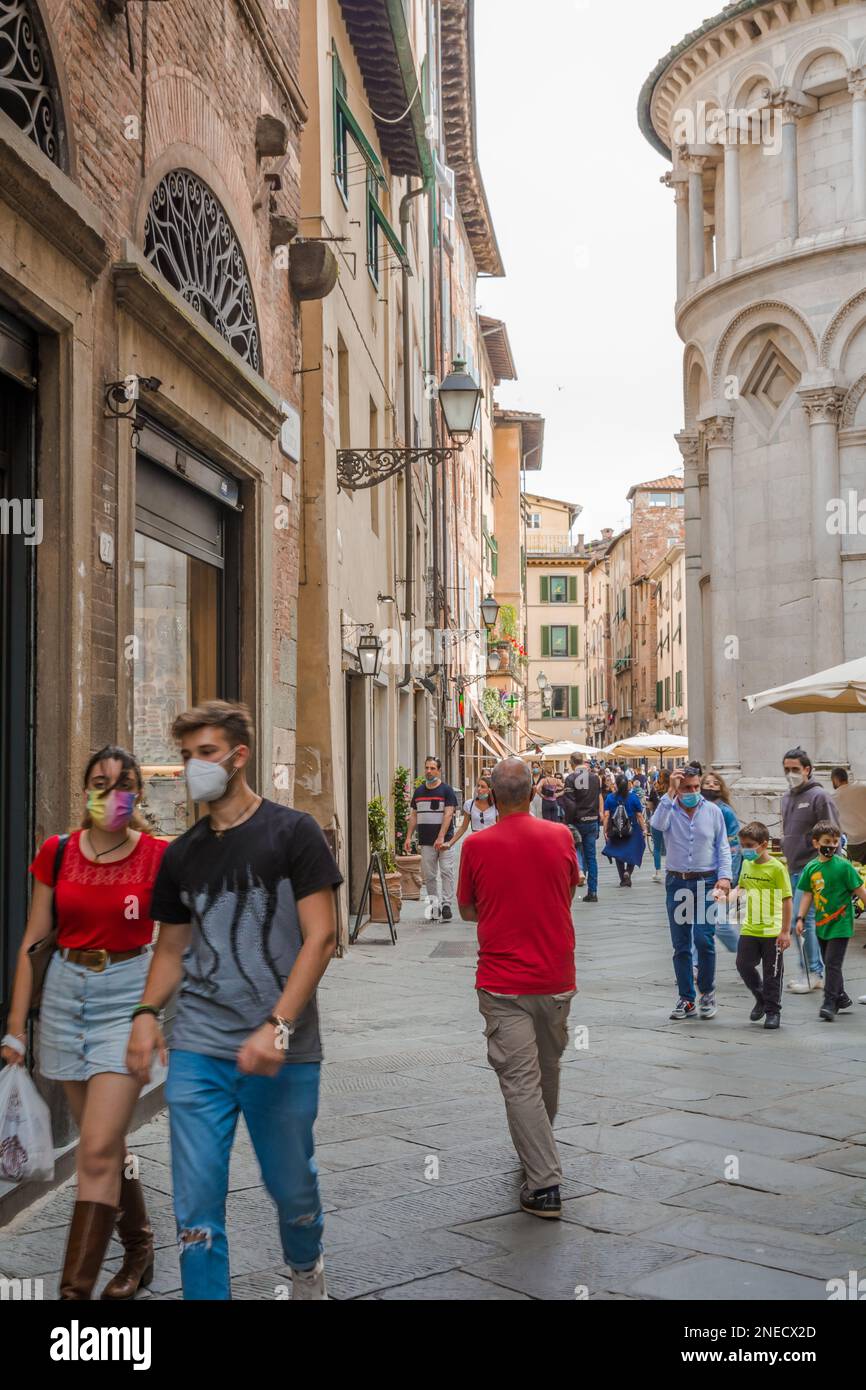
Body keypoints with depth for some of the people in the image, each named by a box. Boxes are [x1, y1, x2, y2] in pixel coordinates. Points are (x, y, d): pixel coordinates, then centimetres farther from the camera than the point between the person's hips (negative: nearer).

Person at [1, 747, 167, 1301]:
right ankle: (139, 1252, 34)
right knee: (107, 1142, 14)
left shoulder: (159, 857, -6)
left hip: (129, 995, -4)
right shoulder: (58, 853, 1)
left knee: (98, 1150, -11)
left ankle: (76, 1288, -5)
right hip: (66, 991, 4)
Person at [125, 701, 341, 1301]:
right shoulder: (182, 855, 9)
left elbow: (321, 936, -10)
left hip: (282, 1053, -3)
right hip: (198, 1050, 3)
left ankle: (306, 1266, 43)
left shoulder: (292, 832, -5)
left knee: (292, 1186, 13)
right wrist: (147, 1013, -1)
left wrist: (278, 1026, -20)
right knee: (197, 1205, 1)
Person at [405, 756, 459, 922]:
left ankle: (447, 904, -4)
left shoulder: (447, 790, -2)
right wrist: (408, 837, 7)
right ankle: (433, 906, 12)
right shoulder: (418, 791, 13)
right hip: (426, 841, 4)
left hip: (444, 840, -4)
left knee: (446, 872, -6)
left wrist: (441, 837, -19)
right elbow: (414, 815, 16)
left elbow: (448, 814, -10)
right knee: (429, 875, 5)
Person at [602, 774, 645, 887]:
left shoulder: (610, 798, -5)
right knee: (632, 854, 13)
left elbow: (606, 815, -8)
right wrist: (644, 829, 2)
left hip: (615, 832, 1)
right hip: (632, 831, -1)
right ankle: (628, 872, -12)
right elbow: (639, 815, -6)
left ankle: (623, 880, 12)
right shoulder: (634, 797, -7)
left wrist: (606, 831, -3)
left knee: (618, 854, 14)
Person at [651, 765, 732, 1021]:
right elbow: (657, 824, -21)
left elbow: (723, 847, 6)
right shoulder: (669, 810, 1)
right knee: (680, 945, 5)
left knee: (704, 938, -12)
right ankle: (686, 999, 15)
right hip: (677, 882, 1)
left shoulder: (712, 811, 4)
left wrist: (724, 877, -7)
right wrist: (671, 792, -20)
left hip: (706, 883, -1)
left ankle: (707, 991, 10)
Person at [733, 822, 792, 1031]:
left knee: (772, 973, 3)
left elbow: (787, 900, -11)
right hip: (750, 929, 5)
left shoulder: (777, 868, -12)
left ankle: (773, 1011, 17)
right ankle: (761, 998, 26)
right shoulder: (747, 865, 6)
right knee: (743, 965, 2)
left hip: (772, 931, -5)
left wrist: (785, 931, -13)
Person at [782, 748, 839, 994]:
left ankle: (813, 973, -2)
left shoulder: (819, 796, -9)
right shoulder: (787, 798, 16)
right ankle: (819, 972, 18)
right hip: (793, 869, 8)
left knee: (803, 920, -12)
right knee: (808, 920, 10)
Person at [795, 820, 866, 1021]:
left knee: (832, 963, -9)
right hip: (821, 924, 5)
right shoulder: (811, 868, 2)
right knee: (829, 963, 15)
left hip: (840, 924, -5)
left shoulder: (843, 866, -11)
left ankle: (829, 1003, -4)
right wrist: (801, 918, 4)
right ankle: (841, 997, 31)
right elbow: (807, 895, 8)